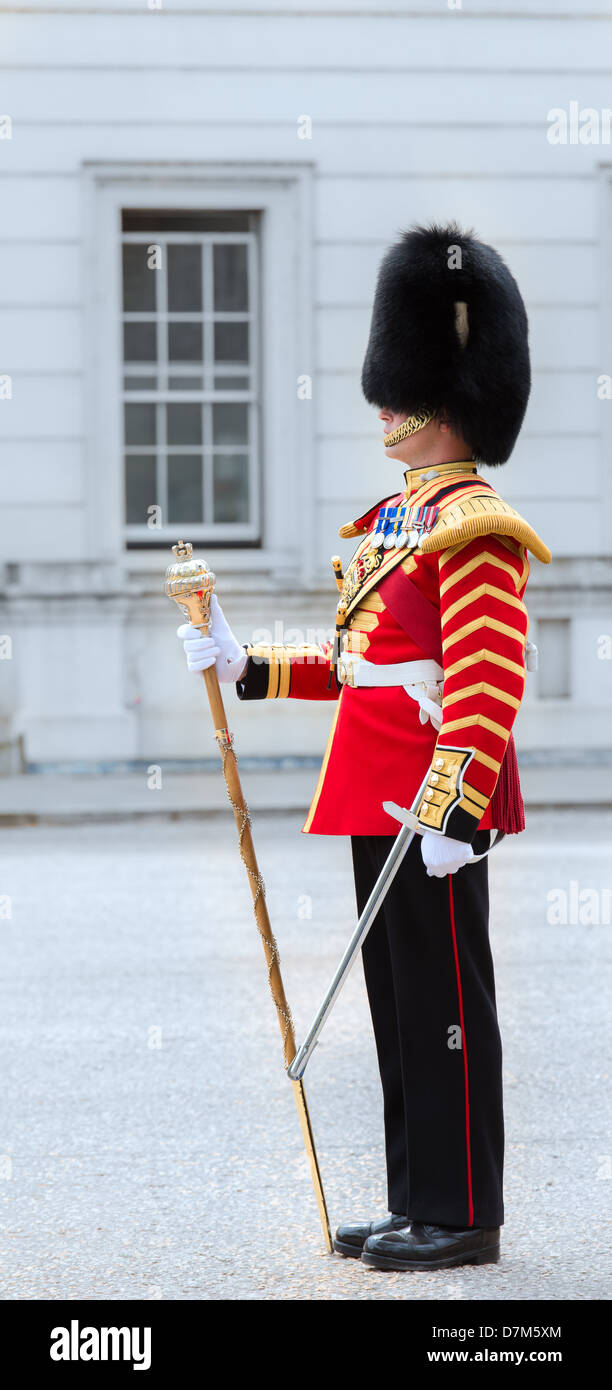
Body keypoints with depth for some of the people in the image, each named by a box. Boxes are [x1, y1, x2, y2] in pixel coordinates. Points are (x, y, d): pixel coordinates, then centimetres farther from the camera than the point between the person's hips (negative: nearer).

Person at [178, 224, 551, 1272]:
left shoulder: (474, 528, -13)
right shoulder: (397, 520, 17)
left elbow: (488, 683, -20)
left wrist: (449, 806, -26)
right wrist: (245, 666, 17)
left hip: (433, 810, -10)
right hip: (378, 799, 10)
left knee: (444, 1006, -3)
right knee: (400, 1003, 13)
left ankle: (463, 1218, 4)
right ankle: (418, 1207, 20)